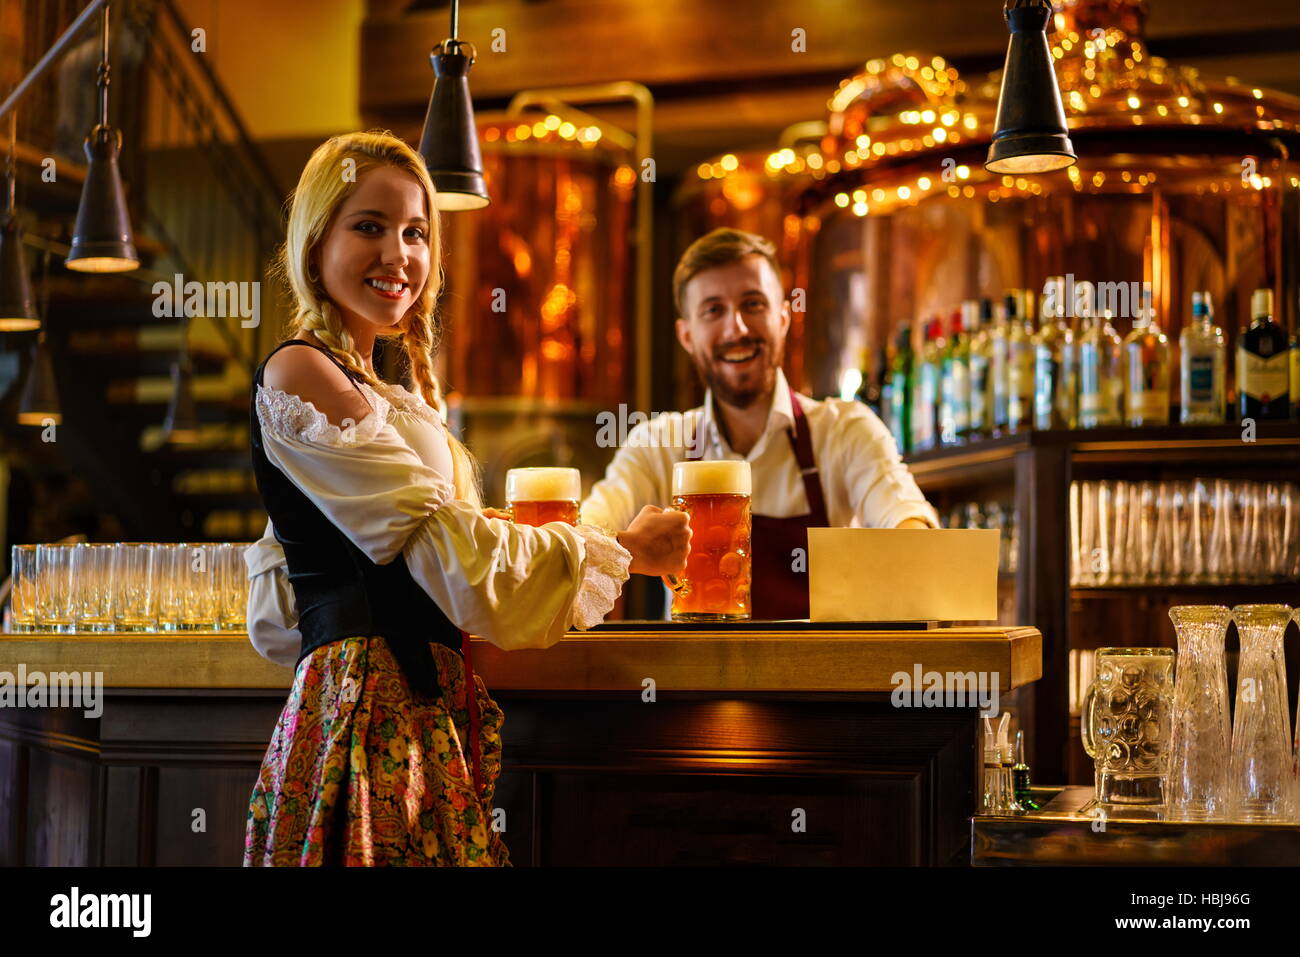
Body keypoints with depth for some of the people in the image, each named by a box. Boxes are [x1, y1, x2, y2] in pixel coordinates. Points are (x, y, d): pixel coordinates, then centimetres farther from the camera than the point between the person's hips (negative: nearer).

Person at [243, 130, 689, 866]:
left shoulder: (371, 392, 20)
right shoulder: (301, 374, -7)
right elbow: (435, 541, -11)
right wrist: (621, 551, -1)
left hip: (422, 712, 9)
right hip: (372, 712, -8)